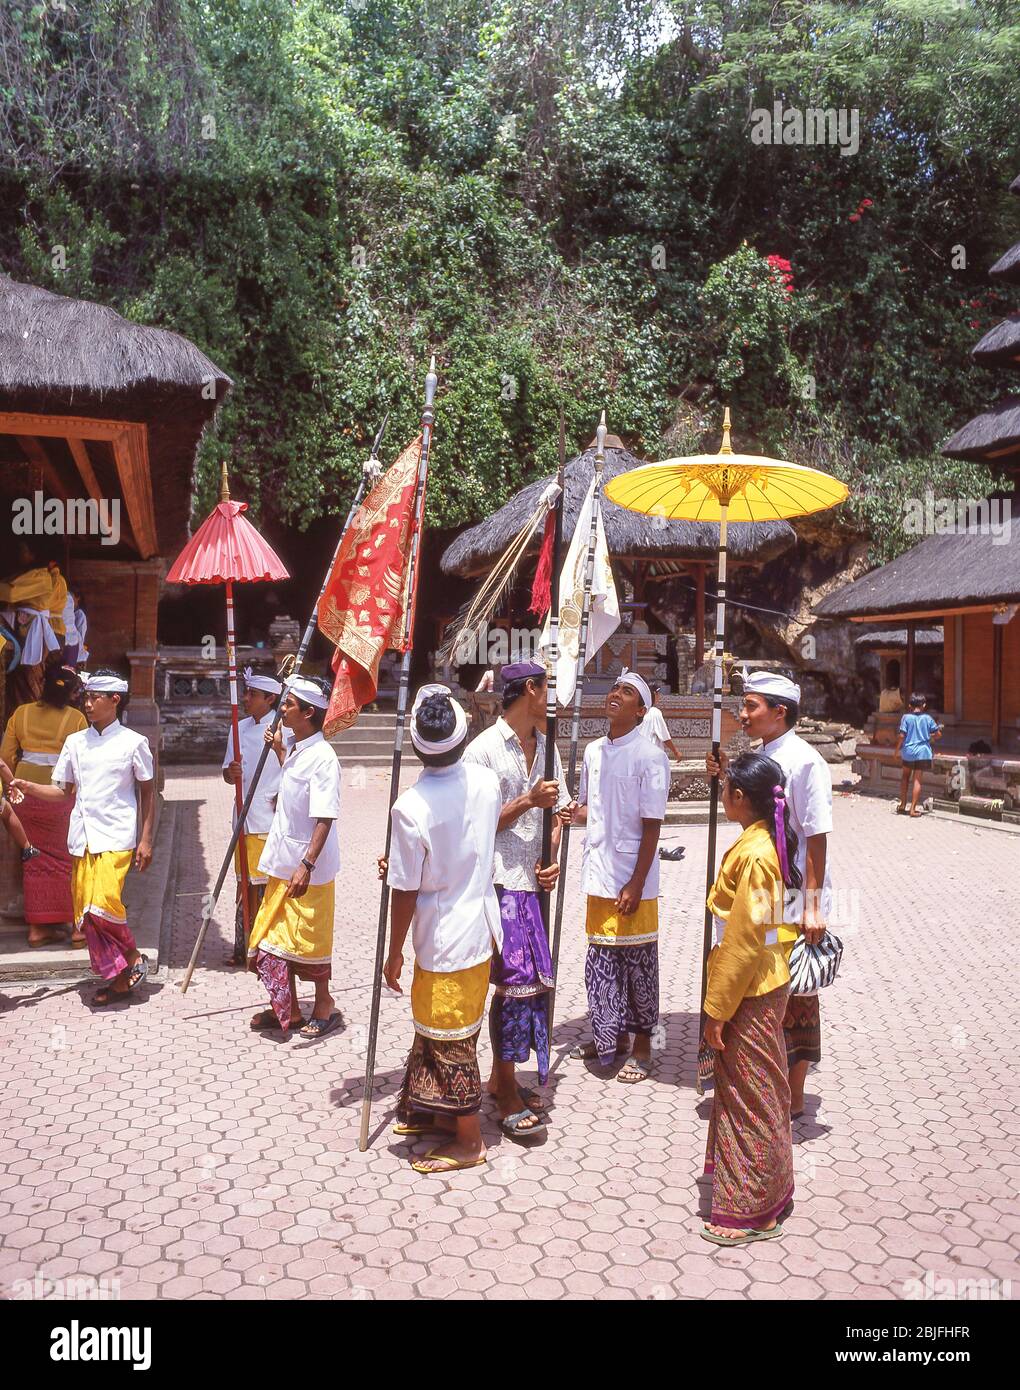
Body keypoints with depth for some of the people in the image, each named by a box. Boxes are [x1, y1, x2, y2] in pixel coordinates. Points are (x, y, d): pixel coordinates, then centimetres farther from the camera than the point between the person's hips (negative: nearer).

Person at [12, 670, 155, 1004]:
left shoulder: (133, 742, -1)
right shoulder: (75, 742, 11)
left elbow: (148, 793, 3)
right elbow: (65, 791, 14)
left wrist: (146, 840, -1)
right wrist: (29, 787, -3)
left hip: (116, 838, -5)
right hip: (82, 839, 5)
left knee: (102, 905, -19)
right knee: (85, 914, 4)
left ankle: (133, 958, 5)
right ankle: (118, 979, 17)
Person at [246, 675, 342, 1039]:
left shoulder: (322, 758, -21)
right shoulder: (295, 751, 6)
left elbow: (325, 819, -26)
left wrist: (306, 865, -32)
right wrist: (278, 748, 24)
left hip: (308, 869, -9)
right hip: (283, 862, 9)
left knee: (309, 941, 5)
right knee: (275, 937, 15)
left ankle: (324, 1008, 24)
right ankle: (287, 1009, 28)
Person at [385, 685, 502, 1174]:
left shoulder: (409, 808, -25)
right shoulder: (486, 780, -8)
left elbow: (405, 892, -17)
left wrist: (394, 952, -5)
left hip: (444, 941, -7)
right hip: (481, 927, 7)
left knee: (449, 1039, 9)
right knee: (437, 1030, 24)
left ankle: (468, 1140, 24)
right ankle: (434, 1111, 40)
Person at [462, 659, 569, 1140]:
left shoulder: (546, 747, 11)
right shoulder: (484, 749, -9)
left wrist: (553, 859, 1)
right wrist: (528, 801, -19)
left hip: (535, 882, 7)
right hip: (500, 881, -7)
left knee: (534, 979, 10)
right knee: (514, 981, -7)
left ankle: (501, 1077, 25)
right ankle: (507, 1098, 5)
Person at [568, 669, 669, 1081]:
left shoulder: (649, 756, -11)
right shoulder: (593, 751, 9)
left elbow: (651, 826, -12)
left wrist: (636, 885, -15)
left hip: (632, 879, -6)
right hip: (599, 875, 6)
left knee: (637, 962, 5)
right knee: (601, 960, 14)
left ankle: (641, 1044, 21)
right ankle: (612, 1035, 30)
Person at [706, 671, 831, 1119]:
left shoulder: (804, 760, -18)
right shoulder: (763, 756, 7)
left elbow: (817, 836, -20)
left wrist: (813, 905, -22)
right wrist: (727, 777, 5)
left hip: (795, 901, -8)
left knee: (793, 997, 5)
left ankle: (792, 1097, 20)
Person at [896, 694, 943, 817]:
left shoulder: (906, 717, -5)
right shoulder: (927, 718, -1)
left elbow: (902, 736, -10)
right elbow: (938, 734, 3)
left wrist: (897, 749, 0)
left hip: (908, 751, 0)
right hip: (922, 751, 0)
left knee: (905, 776, 20)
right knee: (917, 780, 1)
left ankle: (902, 805, 18)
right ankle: (913, 809, -1)